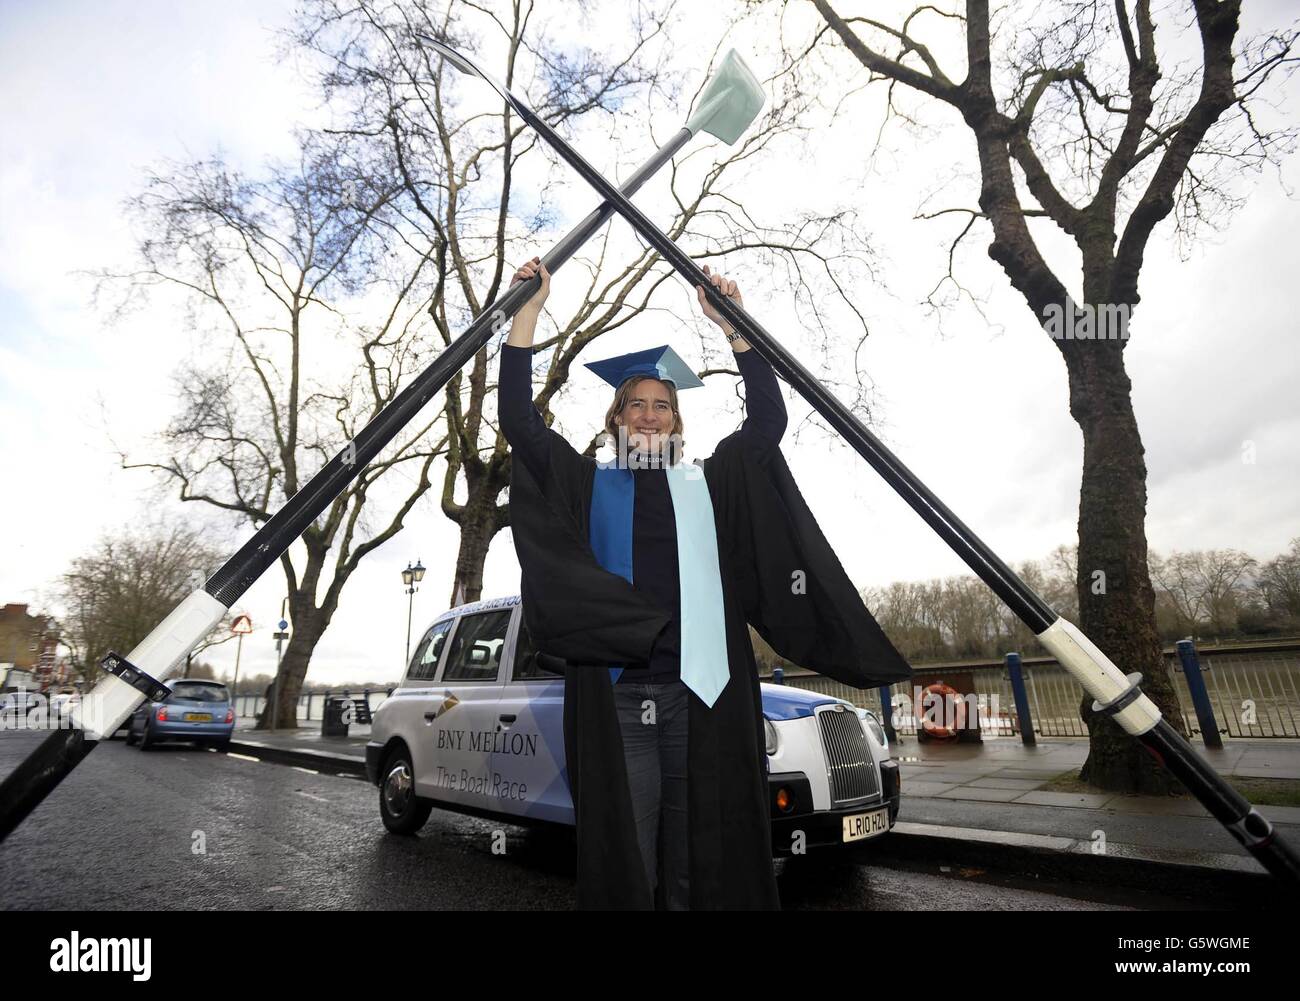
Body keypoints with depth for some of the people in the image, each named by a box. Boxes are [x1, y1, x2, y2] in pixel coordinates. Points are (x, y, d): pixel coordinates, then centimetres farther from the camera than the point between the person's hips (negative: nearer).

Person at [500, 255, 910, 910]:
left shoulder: (708, 484, 14)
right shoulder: (589, 484, 12)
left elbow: (768, 419, 7)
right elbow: (518, 418, 5)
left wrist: (730, 324, 4)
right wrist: (529, 306, 1)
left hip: (701, 692, 1)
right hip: (614, 695, 0)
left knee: (698, 866, 8)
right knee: (624, 864, 3)